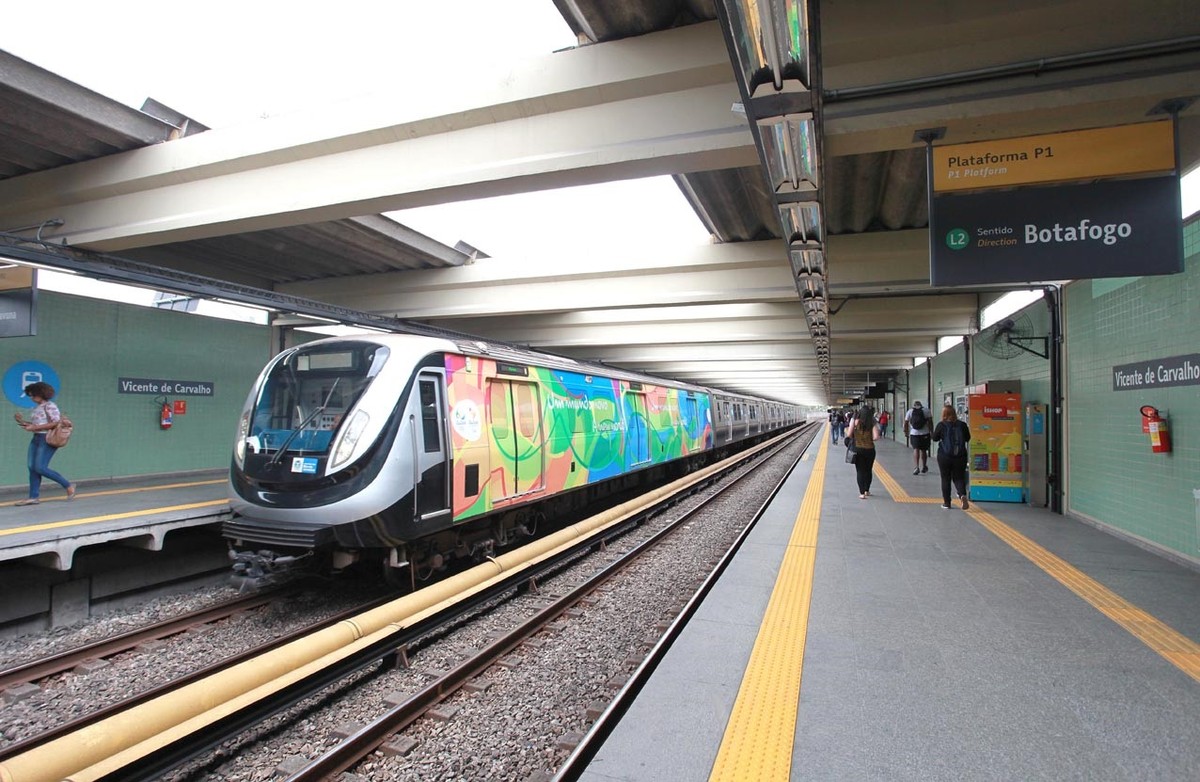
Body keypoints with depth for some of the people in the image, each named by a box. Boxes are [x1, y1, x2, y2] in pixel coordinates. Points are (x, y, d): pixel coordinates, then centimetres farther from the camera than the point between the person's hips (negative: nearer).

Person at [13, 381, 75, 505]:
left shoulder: (50, 406, -10)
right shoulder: (37, 408, 16)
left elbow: (56, 423, -19)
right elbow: (36, 425, 21)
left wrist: (34, 427, -17)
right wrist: (23, 422, 7)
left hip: (47, 440, -9)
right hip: (36, 439, 9)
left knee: (40, 468, -12)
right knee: (32, 468, 5)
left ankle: (68, 485, -1)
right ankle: (34, 497, 9)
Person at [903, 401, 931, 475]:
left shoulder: (910, 412, 5)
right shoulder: (925, 411, 4)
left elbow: (906, 423, 4)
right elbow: (930, 422, -4)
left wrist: (906, 432, 14)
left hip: (914, 434, -1)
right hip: (924, 434, 1)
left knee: (916, 450, -6)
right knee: (923, 450, 13)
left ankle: (916, 467, -23)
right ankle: (924, 467, 27)